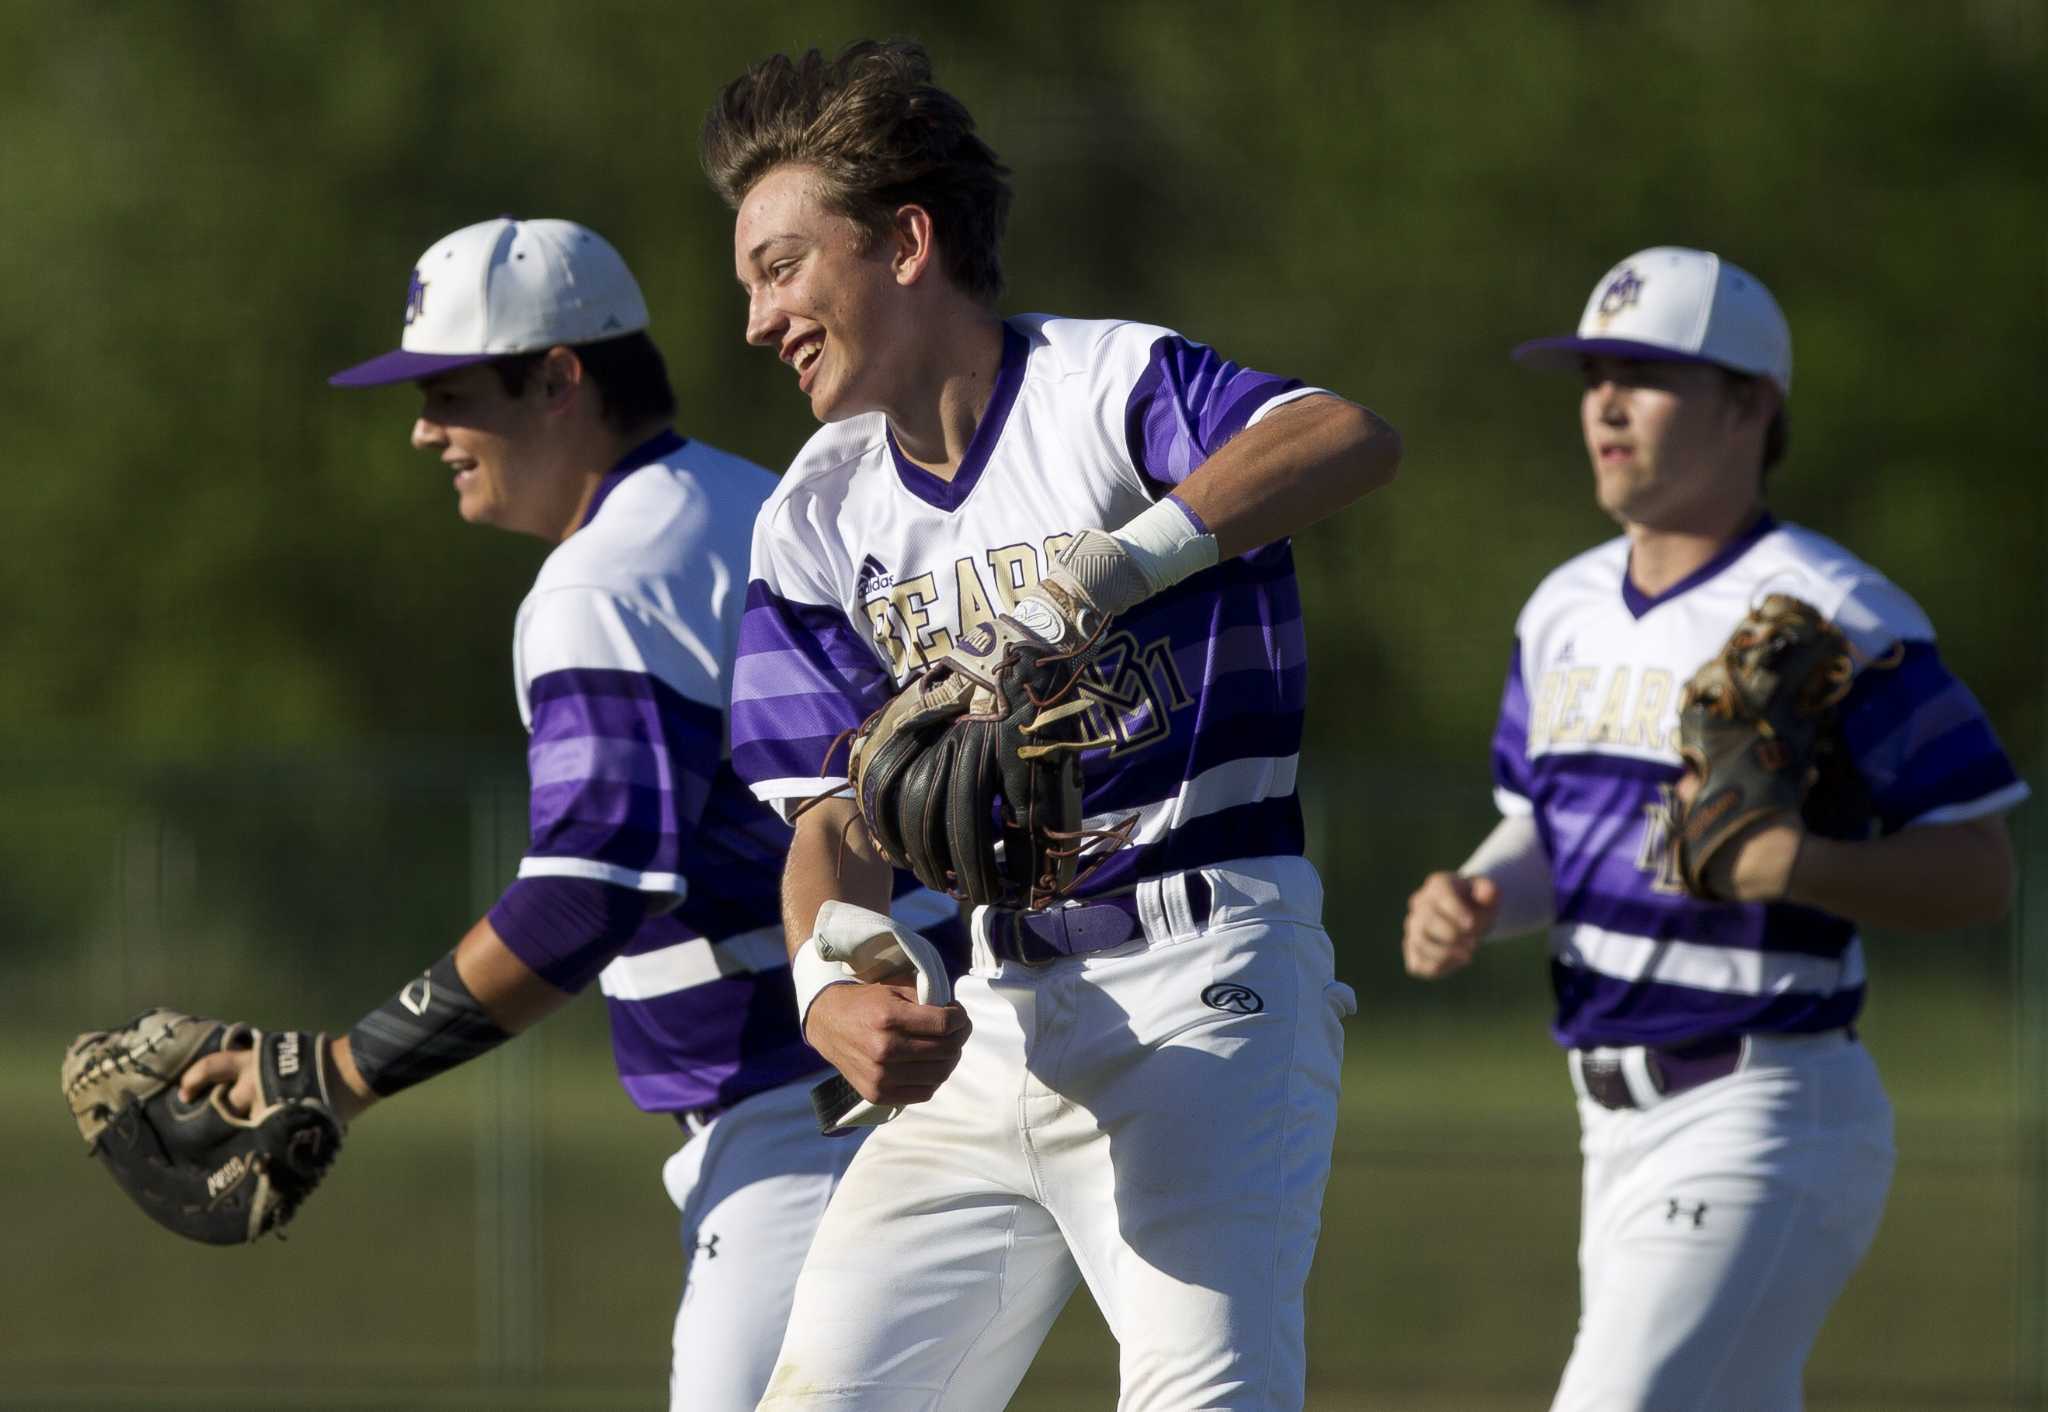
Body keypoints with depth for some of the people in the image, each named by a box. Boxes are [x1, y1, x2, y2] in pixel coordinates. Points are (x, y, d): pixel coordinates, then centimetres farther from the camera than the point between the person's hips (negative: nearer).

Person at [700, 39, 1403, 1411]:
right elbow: (837, 820, 7)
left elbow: (1351, 439, -27)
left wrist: (1101, 577, -38)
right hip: (999, 1018, 7)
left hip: (1206, 984, -7)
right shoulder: (819, 519, 11)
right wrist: (834, 990, -15)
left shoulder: (1107, 385, -8)